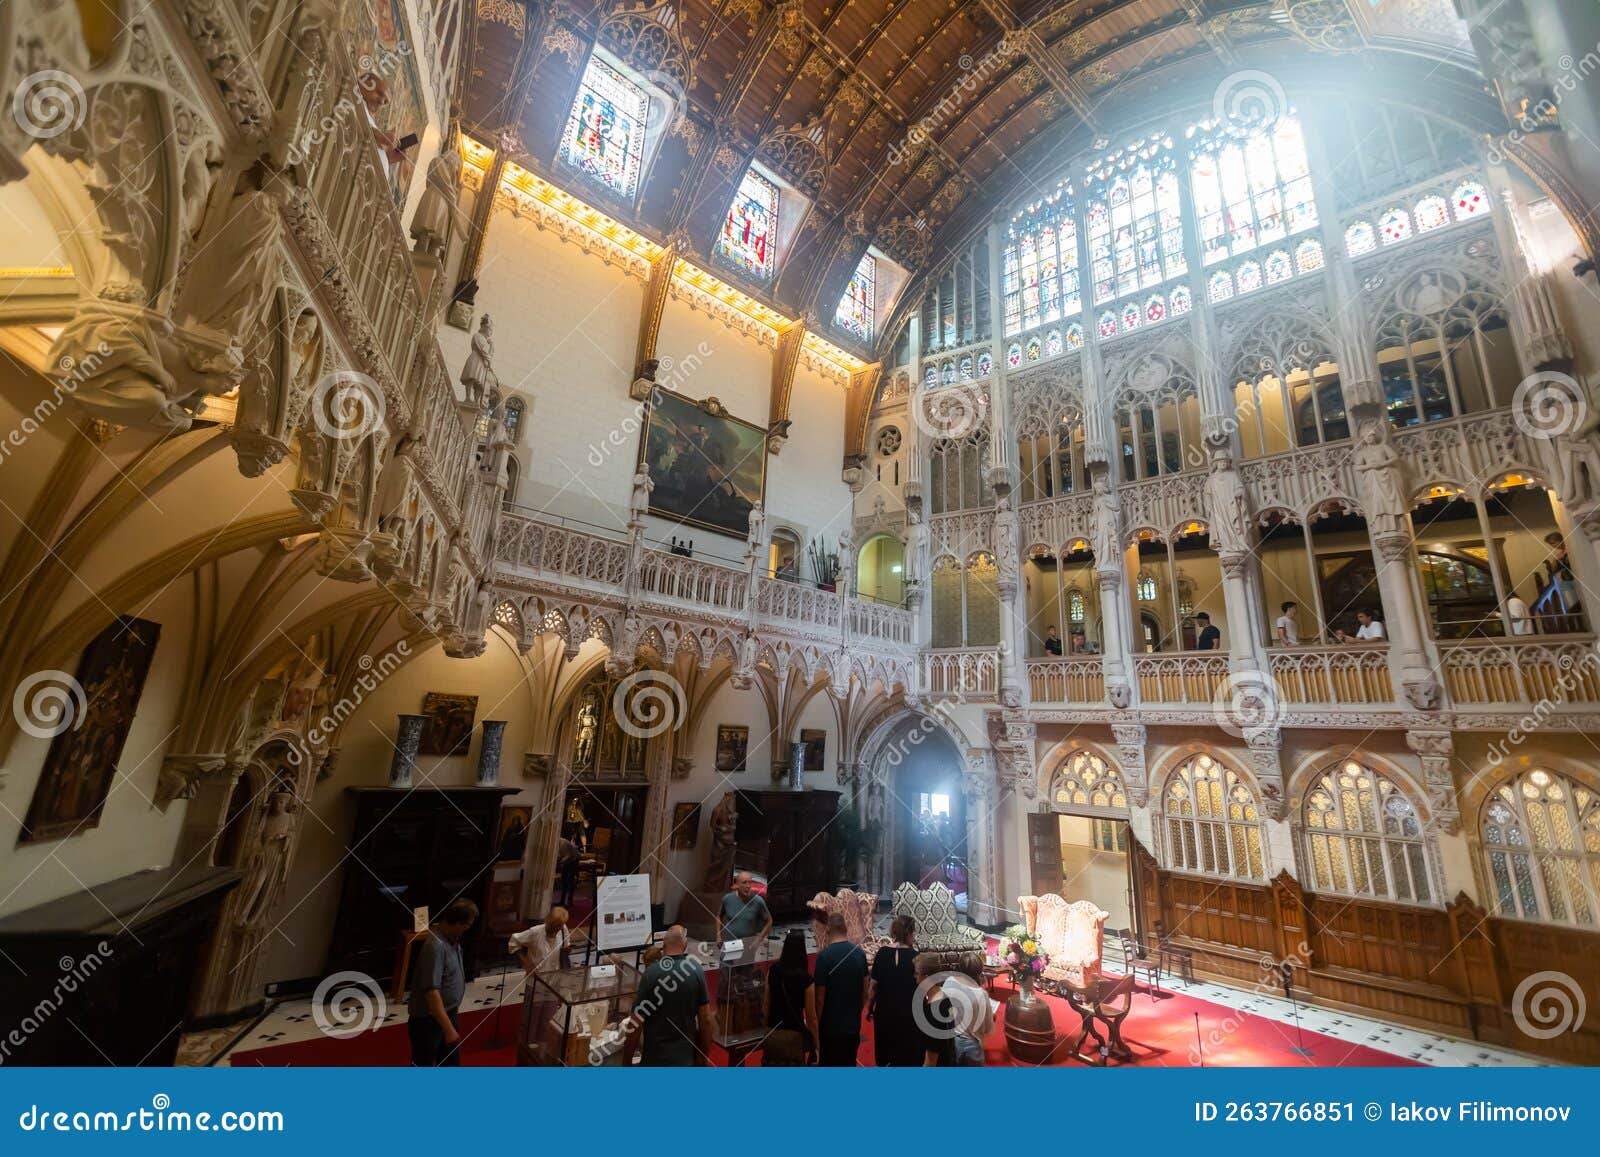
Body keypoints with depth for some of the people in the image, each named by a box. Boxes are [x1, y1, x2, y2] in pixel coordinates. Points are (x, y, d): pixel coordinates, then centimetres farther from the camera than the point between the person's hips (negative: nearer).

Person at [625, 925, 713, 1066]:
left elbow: (637, 1021, -10)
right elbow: (705, 1019, -3)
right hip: (685, 1056, 2)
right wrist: (704, 1055, 9)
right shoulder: (696, 971, -7)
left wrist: (628, 1058, 3)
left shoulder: (651, 973, -14)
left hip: (655, 1057, -2)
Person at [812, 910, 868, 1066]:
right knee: (849, 1063, 20)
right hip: (853, 1024, 5)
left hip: (830, 1025, -5)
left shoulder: (824, 956, -20)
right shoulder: (859, 952, -4)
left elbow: (820, 997, -17)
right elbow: (865, 988, 6)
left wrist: (816, 1024, -5)